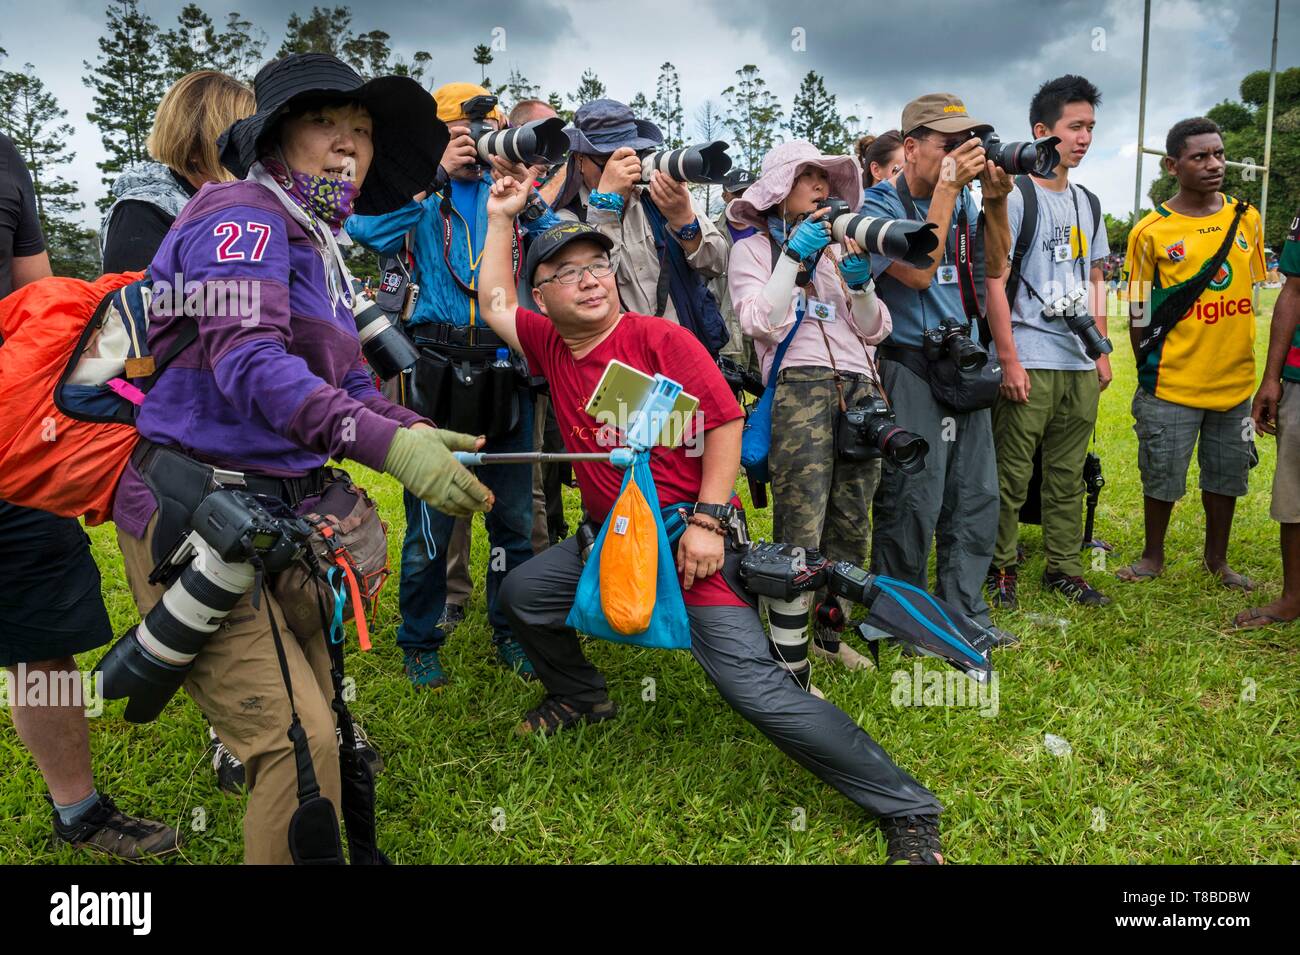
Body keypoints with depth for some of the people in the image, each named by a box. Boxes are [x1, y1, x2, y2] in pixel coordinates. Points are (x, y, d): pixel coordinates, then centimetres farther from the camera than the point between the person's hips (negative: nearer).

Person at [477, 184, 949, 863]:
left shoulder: (660, 339, -12)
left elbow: (724, 422, -14)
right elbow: (495, 304, 23)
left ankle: (907, 811, -7)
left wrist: (708, 521, -20)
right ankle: (582, 697, 40)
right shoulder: (551, 347, 7)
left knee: (752, 684, -17)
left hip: (687, 536, -7)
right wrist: (500, 219, 17)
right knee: (520, 591, 14)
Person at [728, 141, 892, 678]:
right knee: (799, 537, -12)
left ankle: (827, 633, 24)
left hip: (859, 389, 6)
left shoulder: (834, 245, 23)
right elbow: (762, 322, -9)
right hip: (801, 388, -6)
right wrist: (793, 254, -9)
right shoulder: (754, 248, 9)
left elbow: (874, 330, 17)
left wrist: (860, 283, -1)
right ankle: (790, 668, -6)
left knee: (851, 528, 8)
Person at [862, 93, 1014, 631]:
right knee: (911, 504, -3)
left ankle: (965, 615, 23)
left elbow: (995, 269, 10)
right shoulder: (880, 206, -7)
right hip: (910, 371, -7)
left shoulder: (962, 202, 12)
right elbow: (918, 270, -21)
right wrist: (946, 188, -17)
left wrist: (996, 202, -3)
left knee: (977, 498, 10)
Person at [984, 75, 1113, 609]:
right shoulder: (1013, 197, -5)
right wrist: (1009, 361, -14)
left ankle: (1064, 569, 21)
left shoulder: (1088, 204, 16)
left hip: (1081, 365, 7)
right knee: (1011, 476, -2)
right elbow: (994, 283, -9)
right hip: (1029, 362, -6)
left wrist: (1101, 352, 14)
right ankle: (1001, 569, 11)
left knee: (1069, 475, 11)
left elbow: (1095, 283, 21)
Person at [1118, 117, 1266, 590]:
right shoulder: (1151, 232, -8)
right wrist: (1150, 373, -2)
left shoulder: (1247, 219, 4)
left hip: (1234, 379, 4)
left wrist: (1246, 362, 15)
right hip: (1173, 385, -4)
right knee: (1162, 477, 7)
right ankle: (1153, 556, 27)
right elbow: (1139, 314, -3)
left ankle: (1216, 558, 32)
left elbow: (1252, 291, 15)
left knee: (1226, 475, 15)